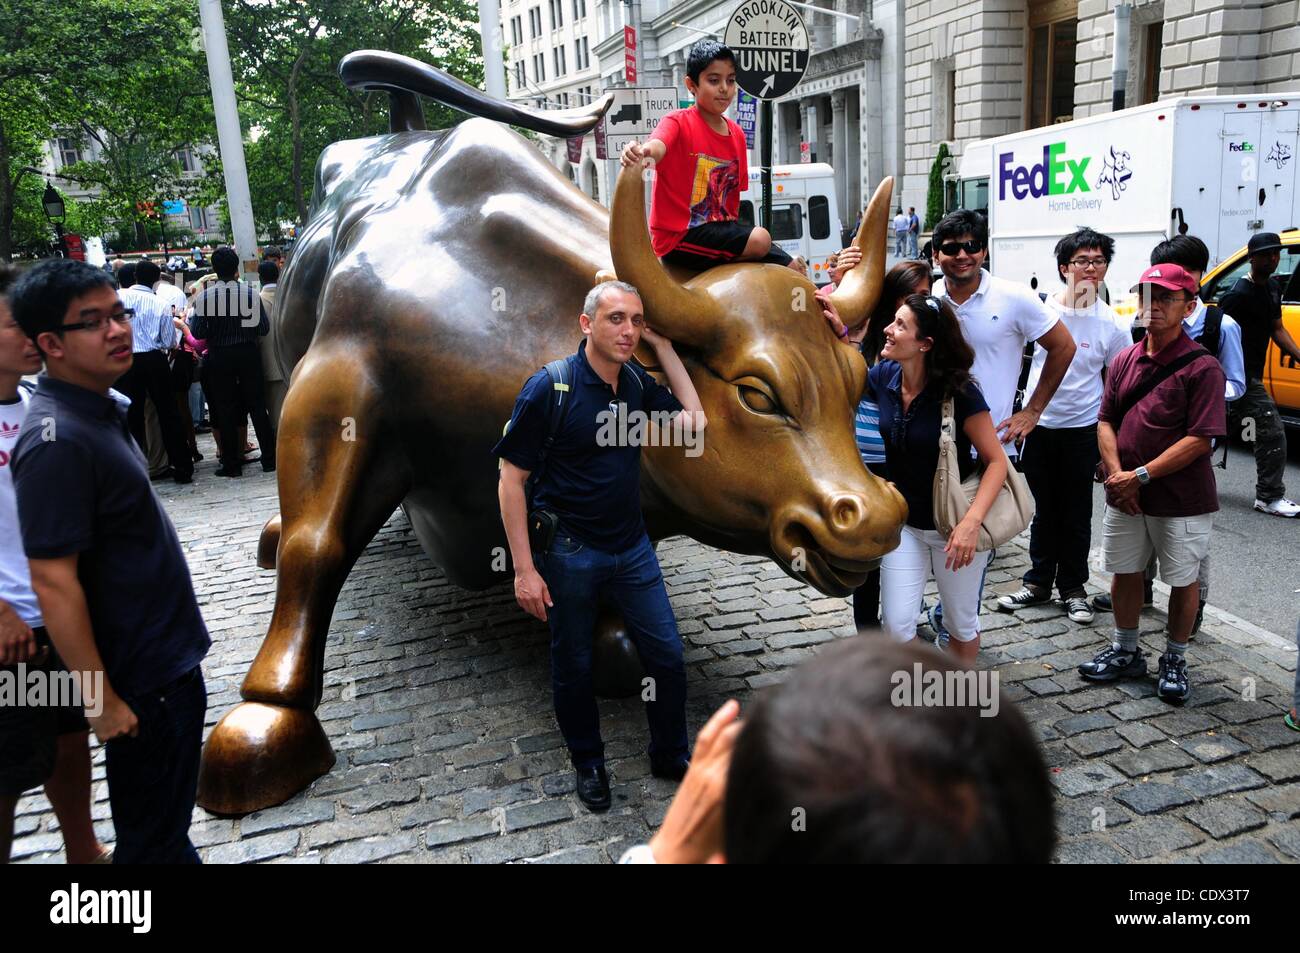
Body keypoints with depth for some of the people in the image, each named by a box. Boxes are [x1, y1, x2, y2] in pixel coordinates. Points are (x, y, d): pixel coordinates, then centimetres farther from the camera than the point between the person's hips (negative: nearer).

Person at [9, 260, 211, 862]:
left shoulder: (100, 410, 6)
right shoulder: (58, 440, -24)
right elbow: (53, 582, -24)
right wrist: (102, 699, -20)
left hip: (168, 655, 9)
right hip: (139, 679, -9)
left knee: (169, 817, 24)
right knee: (154, 836, 9)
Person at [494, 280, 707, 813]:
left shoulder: (637, 384, 2)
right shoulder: (549, 388, -16)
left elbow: (694, 424, 0)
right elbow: (511, 480, -14)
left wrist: (663, 346, -3)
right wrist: (525, 569, -16)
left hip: (632, 548, 5)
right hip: (569, 553, -5)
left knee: (667, 657, 9)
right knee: (573, 668, 12)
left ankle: (670, 755, 32)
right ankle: (588, 763, 35)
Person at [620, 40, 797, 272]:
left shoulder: (737, 134, 11)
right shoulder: (678, 122, -9)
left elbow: (733, 192, 16)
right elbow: (656, 148, -33)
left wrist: (734, 232, 4)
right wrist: (640, 152, -56)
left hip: (720, 228, 7)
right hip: (678, 235, -7)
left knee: (791, 269, 3)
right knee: (759, 240, -27)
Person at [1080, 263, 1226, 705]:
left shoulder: (1202, 367, -13)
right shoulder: (1125, 360, 5)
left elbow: (1200, 438, -18)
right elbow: (1106, 420, 6)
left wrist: (1141, 475, -20)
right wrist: (1116, 473, -10)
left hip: (1181, 500, -5)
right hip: (1124, 497, 5)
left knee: (1182, 580, 10)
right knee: (1125, 572, 15)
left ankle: (1174, 661, 28)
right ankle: (1126, 652, 33)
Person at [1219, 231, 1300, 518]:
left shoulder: (1273, 288, 13)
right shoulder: (1240, 293, -17)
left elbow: (1277, 329, 19)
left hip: (1250, 374, 10)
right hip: (1242, 375, -10)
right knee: (1272, 432, -8)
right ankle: (1269, 497, 1)